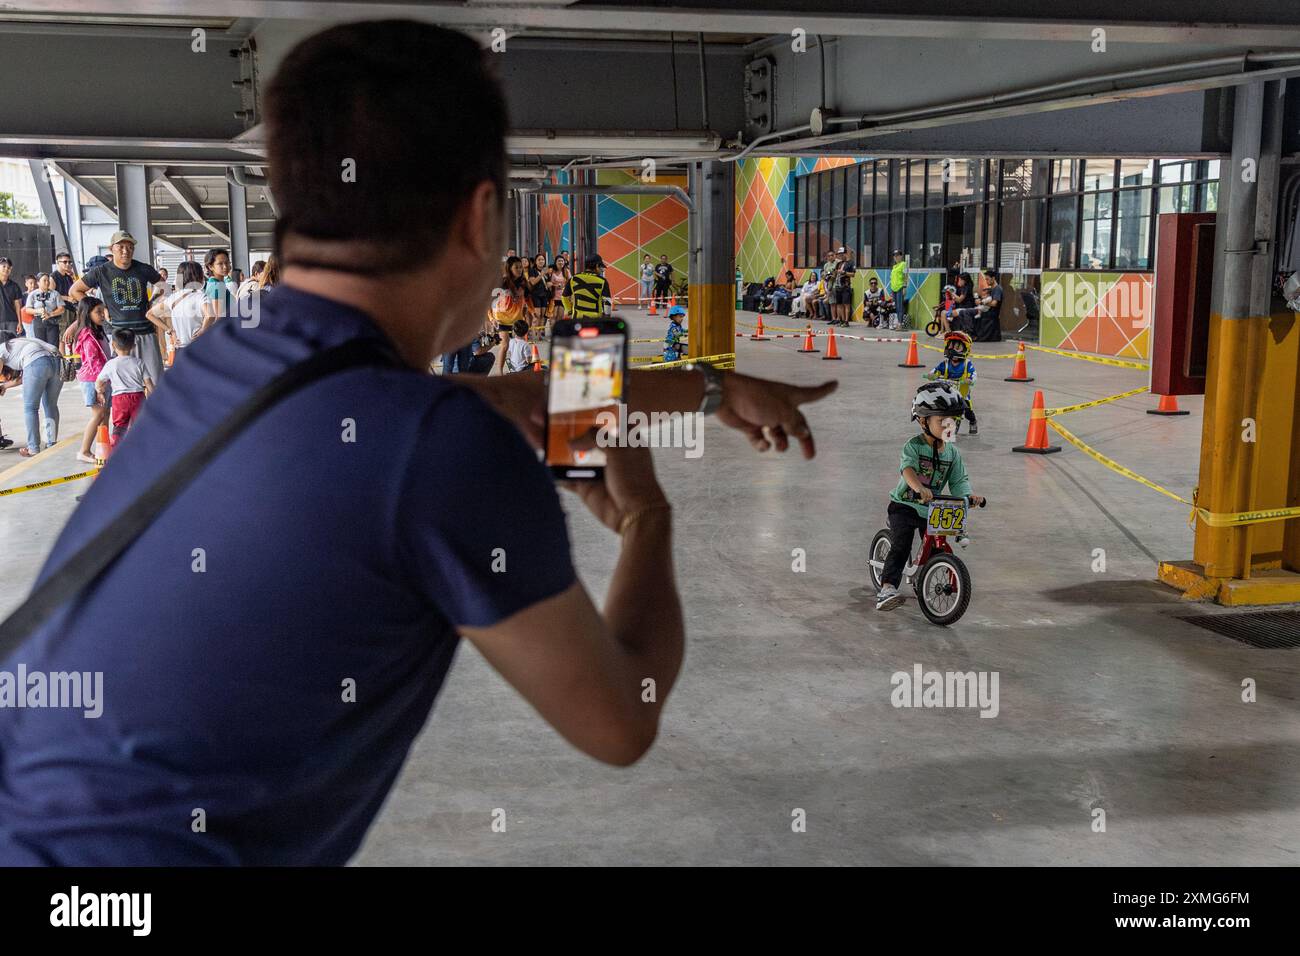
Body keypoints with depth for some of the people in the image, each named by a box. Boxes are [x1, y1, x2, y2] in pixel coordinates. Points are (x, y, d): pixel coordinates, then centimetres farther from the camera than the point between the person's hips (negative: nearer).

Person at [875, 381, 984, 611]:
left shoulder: (952, 453, 2)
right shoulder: (913, 445, -14)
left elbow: (959, 480, 0)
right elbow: (907, 467, -33)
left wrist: (969, 495, -23)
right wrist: (918, 488, -53)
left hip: (932, 509, 5)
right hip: (905, 506, -5)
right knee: (900, 548, -19)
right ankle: (887, 589, -25)